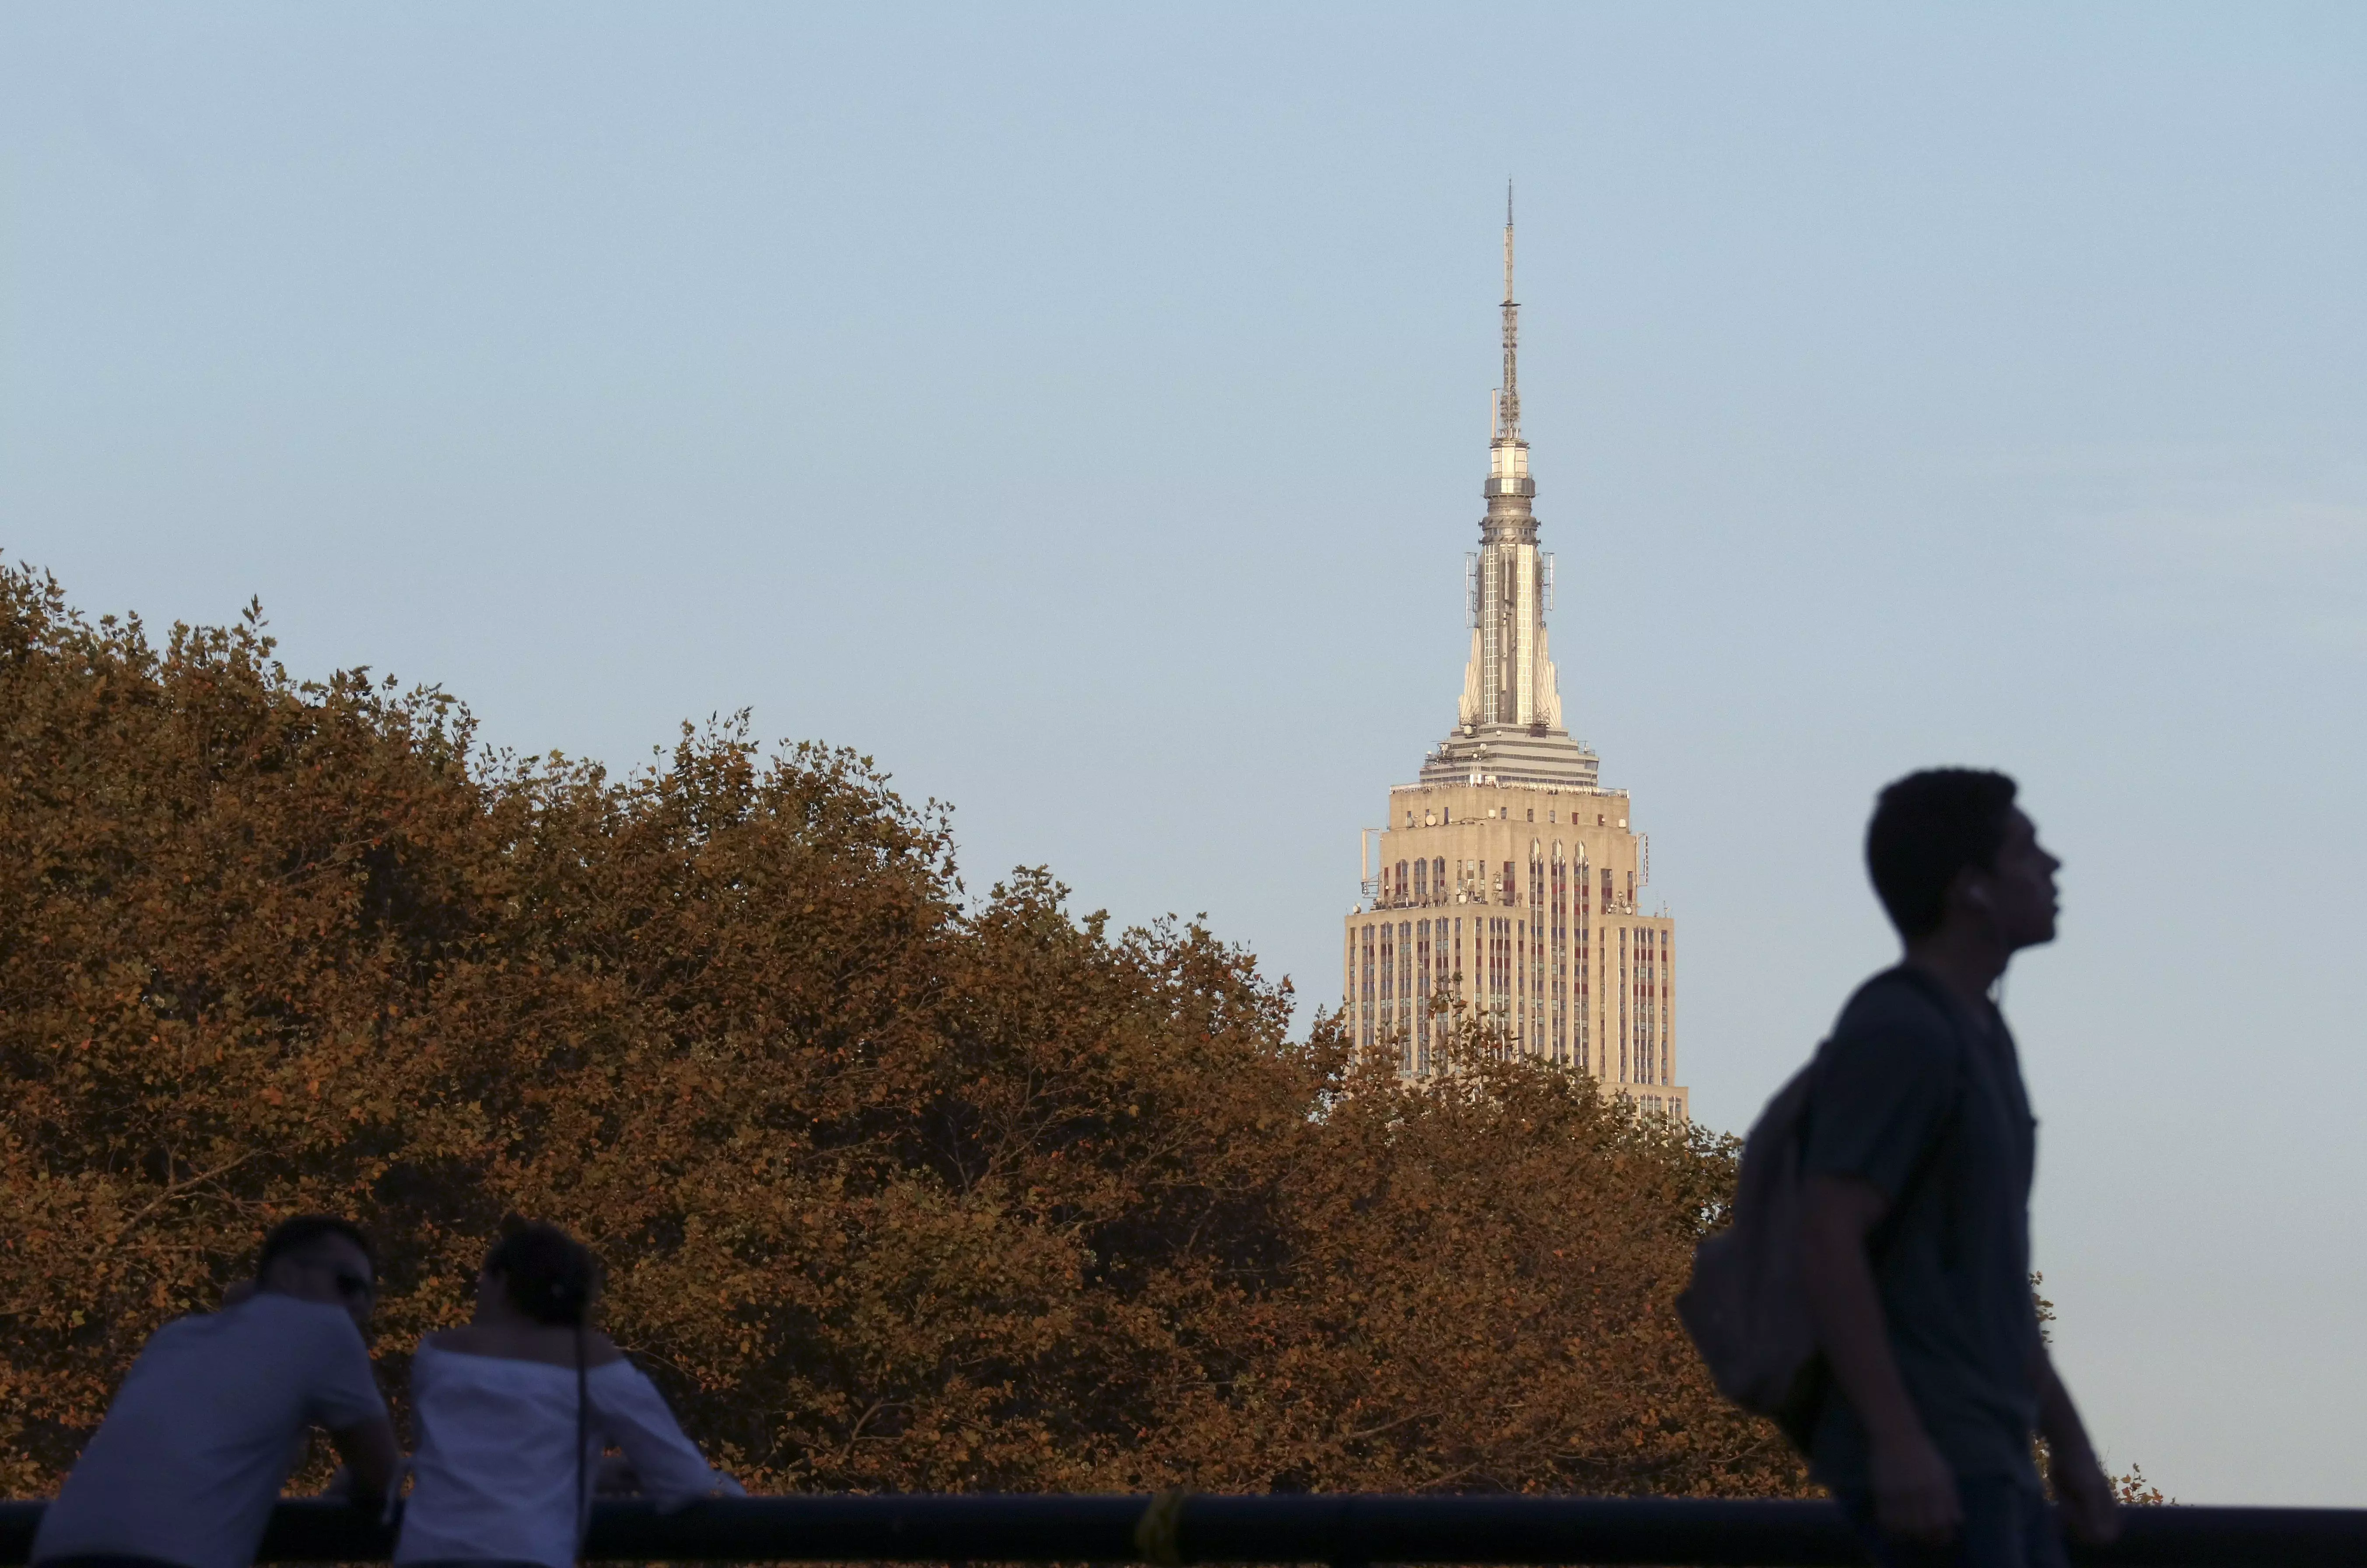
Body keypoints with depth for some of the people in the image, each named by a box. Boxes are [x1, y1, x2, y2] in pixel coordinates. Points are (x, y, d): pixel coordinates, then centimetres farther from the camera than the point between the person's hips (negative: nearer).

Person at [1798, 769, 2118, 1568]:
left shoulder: (1980, 1037, 18)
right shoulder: (1896, 1035, -13)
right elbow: (1828, 1243, -21)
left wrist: (2067, 1440, 23)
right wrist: (1899, 1441, -26)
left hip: (1991, 1461, 10)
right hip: (1925, 1465, -10)